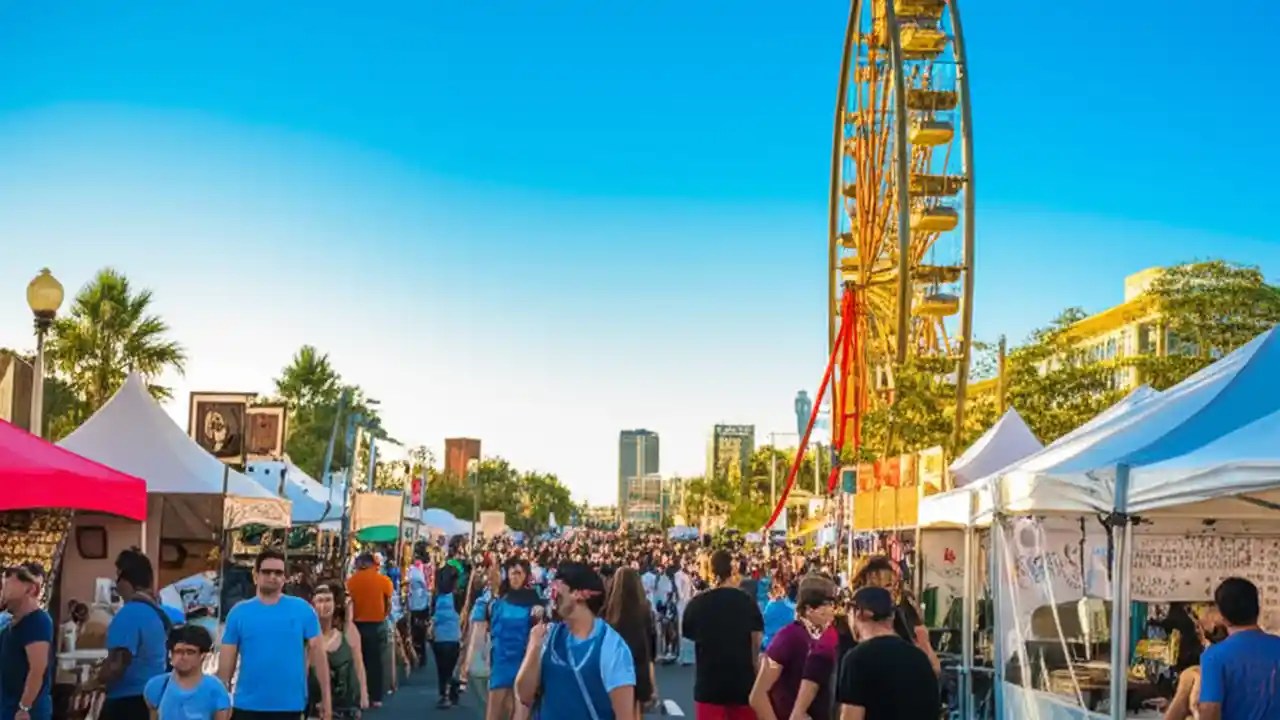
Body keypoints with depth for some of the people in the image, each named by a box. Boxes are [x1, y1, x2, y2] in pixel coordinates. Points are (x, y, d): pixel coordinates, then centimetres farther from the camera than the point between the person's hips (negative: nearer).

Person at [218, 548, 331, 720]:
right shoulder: (239, 612, 1)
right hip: (248, 705, 0)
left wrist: (326, 696, -2)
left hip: (289, 705, 0)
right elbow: (227, 660, 4)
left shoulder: (302, 609, 0)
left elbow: (317, 651, 1)